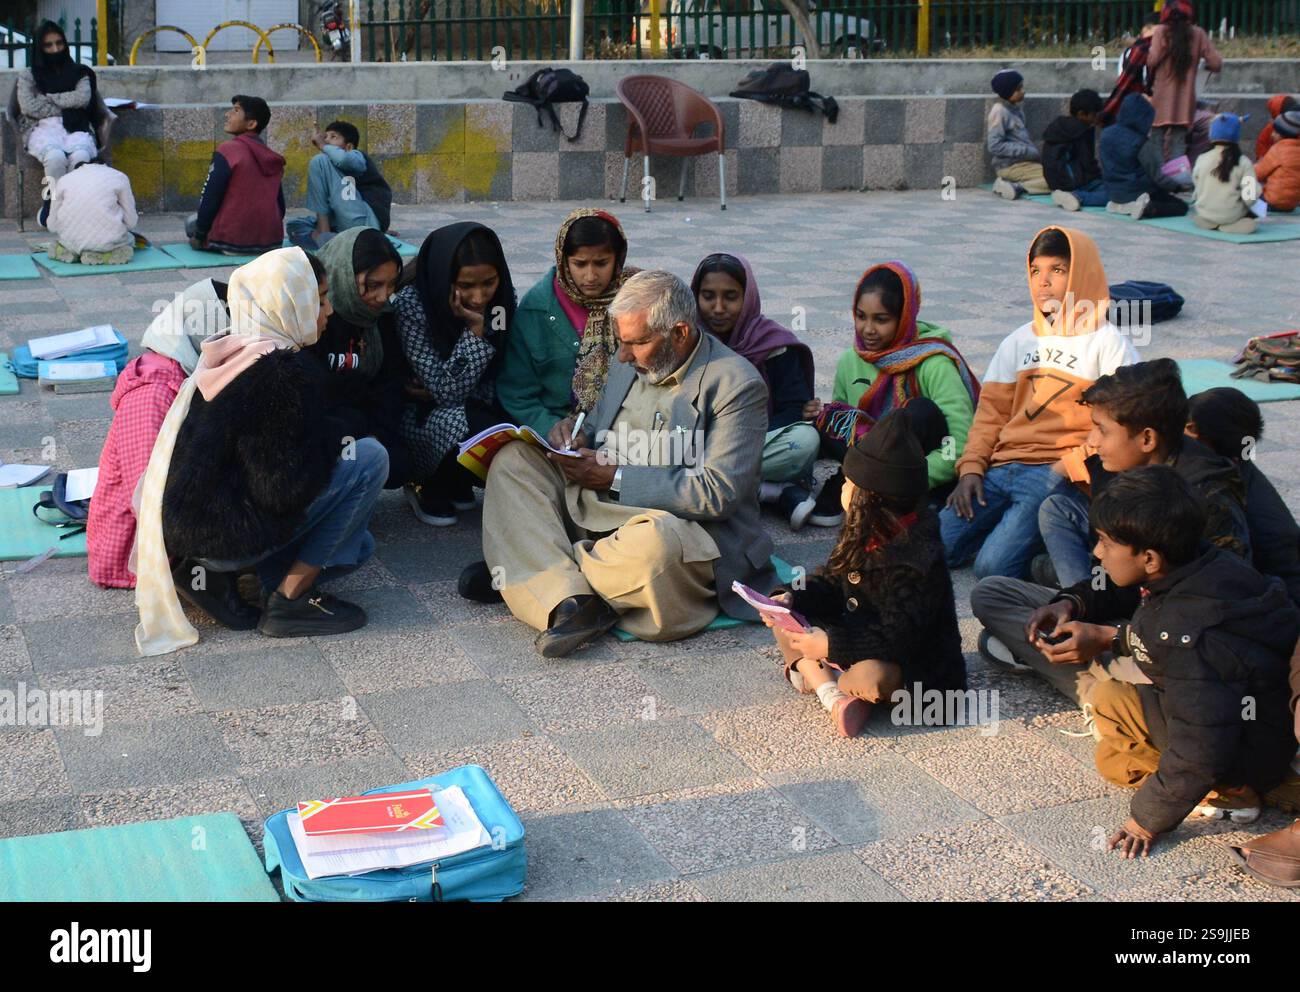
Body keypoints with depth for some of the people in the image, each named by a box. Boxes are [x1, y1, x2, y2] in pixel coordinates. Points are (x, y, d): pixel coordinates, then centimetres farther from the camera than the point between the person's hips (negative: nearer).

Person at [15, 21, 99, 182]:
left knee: (80, 156, -38)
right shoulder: (28, 75, 18)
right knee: (55, 156, -39)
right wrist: (66, 108, 1)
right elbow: (28, 107, 1)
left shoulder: (78, 72, 21)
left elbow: (83, 98, 1)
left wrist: (48, 98, 4)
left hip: (75, 127, 1)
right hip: (42, 128, -1)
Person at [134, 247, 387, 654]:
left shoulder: (225, 354, 7)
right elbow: (285, 491, -17)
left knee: (356, 546, 24)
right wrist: (335, 448, 0)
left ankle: (209, 572, 10)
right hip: (226, 535, -9)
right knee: (369, 457, -5)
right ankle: (290, 600, -1)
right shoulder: (288, 374, -18)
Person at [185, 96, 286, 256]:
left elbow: (209, 200, -11)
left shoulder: (227, 150, -11)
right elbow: (280, 206, 10)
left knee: (192, 221, 22)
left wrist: (199, 237, 1)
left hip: (233, 243, -5)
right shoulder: (272, 157, 6)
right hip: (272, 242, 5)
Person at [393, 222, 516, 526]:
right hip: (422, 418, -5)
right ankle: (431, 487, -3)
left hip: (477, 410, 5)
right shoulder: (412, 303, -21)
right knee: (463, 424, -36)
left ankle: (456, 482, 9)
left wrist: (444, 391, -18)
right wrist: (475, 329, -29)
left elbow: (498, 385, -2)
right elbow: (447, 392, -22)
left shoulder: (502, 297, -9)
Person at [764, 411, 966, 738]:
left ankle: (814, 675, -7)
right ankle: (831, 694, -18)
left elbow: (900, 639, -29)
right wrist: (791, 599, -7)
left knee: (870, 679, -40)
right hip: (860, 637, 9)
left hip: (915, 669, -9)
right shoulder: (863, 535, 1)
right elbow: (831, 582, 12)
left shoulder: (914, 560, -28)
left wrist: (831, 645, -30)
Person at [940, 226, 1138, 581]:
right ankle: (1012, 524, 10)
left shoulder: (1107, 344, 2)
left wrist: (1070, 467, -14)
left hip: (1058, 475, -5)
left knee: (994, 566, -25)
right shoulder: (1018, 341, 18)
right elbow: (991, 411, 16)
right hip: (1002, 469, 5)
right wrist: (971, 468, 1)